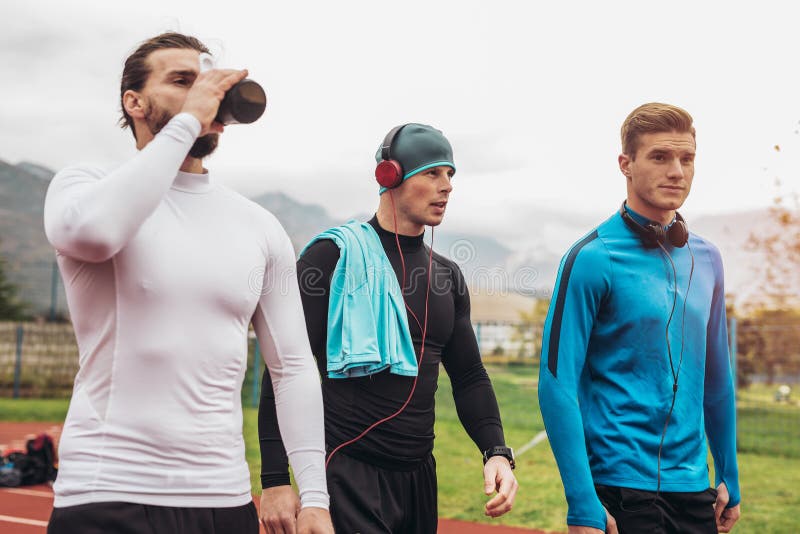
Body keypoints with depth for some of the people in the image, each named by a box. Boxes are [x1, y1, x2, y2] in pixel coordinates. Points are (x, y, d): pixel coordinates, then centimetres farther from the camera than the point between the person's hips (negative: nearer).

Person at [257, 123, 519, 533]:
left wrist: (497, 452, -2)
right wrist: (274, 479, -13)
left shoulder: (448, 275, 13)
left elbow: (469, 376, 15)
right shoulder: (335, 255, -6)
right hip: (348, 475, -6)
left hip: (419, 479, 6)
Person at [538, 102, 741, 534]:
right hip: (621, 485, -6)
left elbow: (717, 376, 15)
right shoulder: (593, 258, -11)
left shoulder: (706, 260, 7)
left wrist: (729, 479, 15)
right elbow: (557, 385, -15)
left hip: (694, 488, 6)